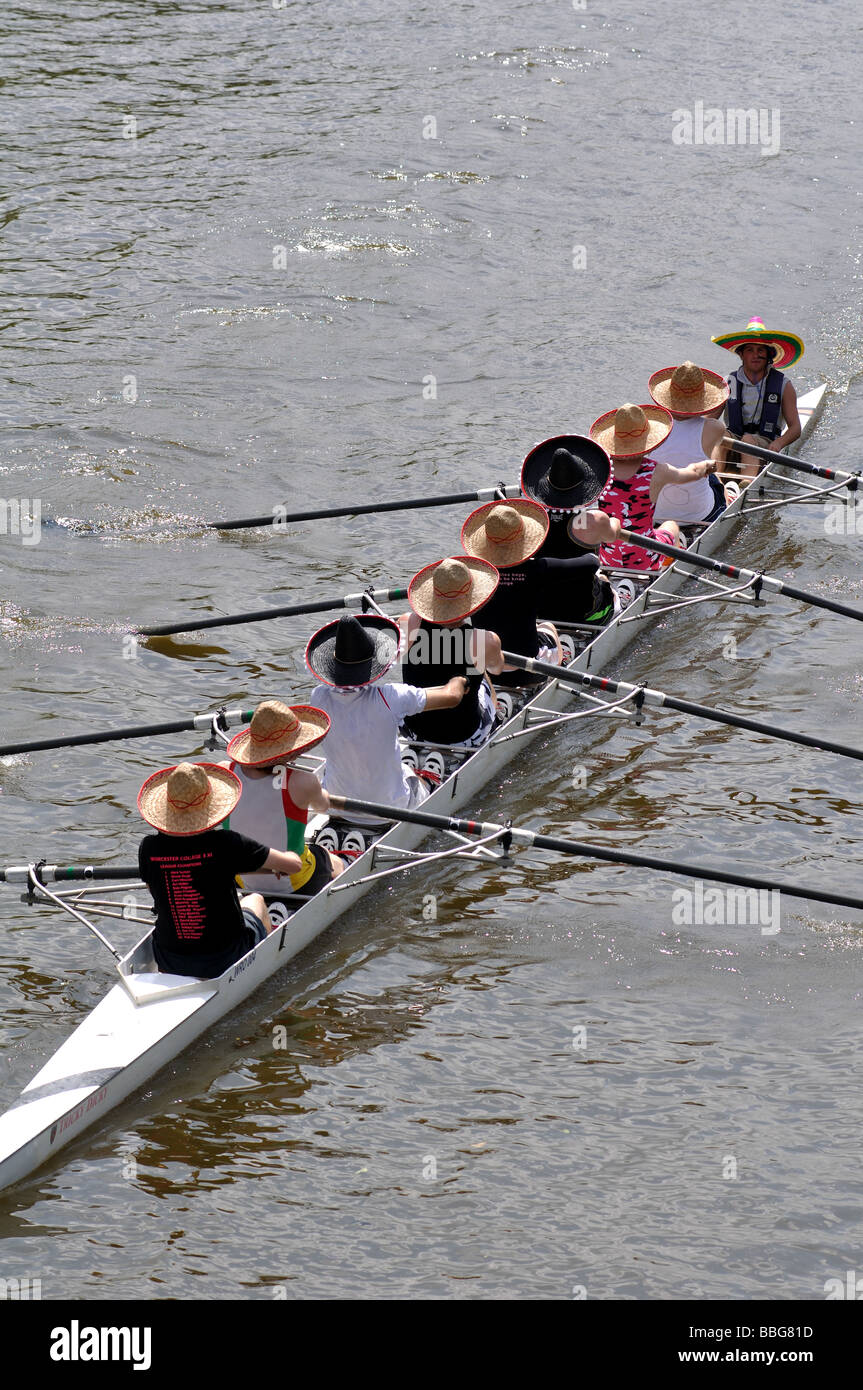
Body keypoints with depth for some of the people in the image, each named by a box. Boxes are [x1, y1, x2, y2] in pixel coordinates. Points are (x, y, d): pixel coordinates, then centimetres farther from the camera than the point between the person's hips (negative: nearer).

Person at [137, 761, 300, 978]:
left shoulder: (149, 848, -13)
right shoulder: (224, 844, -21)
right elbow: (293, 865, -12)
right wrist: (277, 862, 13)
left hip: (168, 963, 2)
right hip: (225, 960, -2)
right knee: (254, 900, 31)